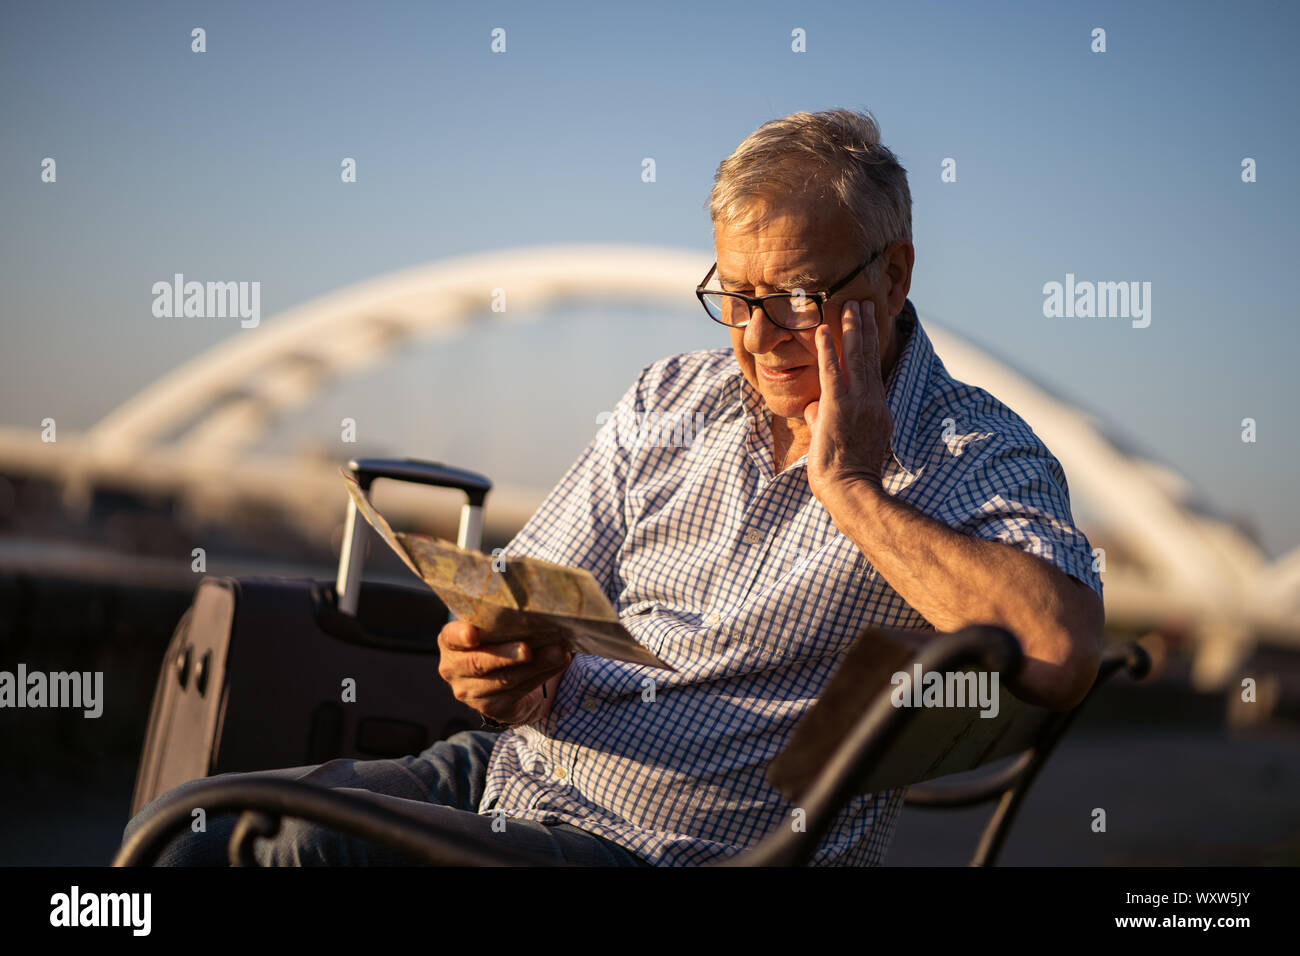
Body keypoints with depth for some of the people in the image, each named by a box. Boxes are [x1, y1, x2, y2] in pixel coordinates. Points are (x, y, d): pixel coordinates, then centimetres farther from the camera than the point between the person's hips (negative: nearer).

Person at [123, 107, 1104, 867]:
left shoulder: (982, 456, -4)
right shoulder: (670, 400, 13)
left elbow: (1062, 656, -25)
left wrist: (848, 489, -17)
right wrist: (498, 670, -13)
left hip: (677, 848, -6)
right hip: (506, 775, 6)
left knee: (305, 847, -24)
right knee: (190, 825, -11)